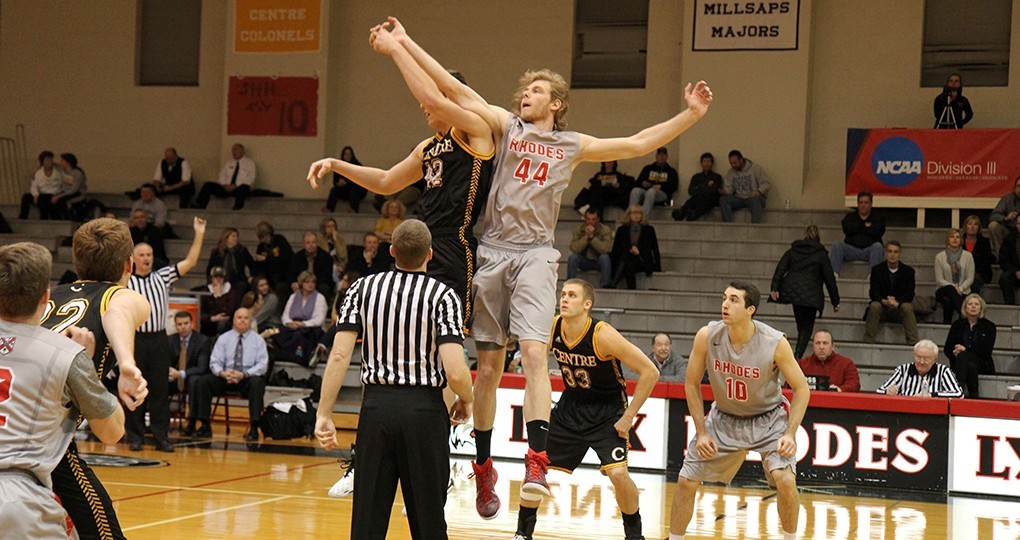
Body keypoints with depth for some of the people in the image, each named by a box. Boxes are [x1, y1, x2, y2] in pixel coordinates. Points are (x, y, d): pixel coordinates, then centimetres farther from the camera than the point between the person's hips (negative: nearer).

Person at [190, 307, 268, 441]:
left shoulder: (258, 340, 5)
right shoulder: (223, 338, 10)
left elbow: (262, 365, -4)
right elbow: (214, 363, 4)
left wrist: (244, 374, -21)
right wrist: (223, 373, -20)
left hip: (249, 379, -2)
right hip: (225, 378, 2)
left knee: (257, 383, -37)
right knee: (201, 382, -22)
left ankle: (254, 428, -35)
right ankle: (204, 426, -17)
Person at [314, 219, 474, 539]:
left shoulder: (363, 289, 3)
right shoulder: (443, 296, -5)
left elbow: (339, 355, -5)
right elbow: (455, 372, -14)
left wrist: (323, 415, -1)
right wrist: (466, 401, 6)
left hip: (376, 405, 2)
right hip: (425, 408, -2)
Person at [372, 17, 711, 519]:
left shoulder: (573, 145, 13)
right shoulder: (505, 125, 10)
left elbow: (637, 144, 15)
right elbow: (454, 88, 4)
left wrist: (690, 115, 8)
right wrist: (403, 43, -2)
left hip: (535, 255, -1)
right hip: (492, 251, 1)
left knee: (534, 352, -19)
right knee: (488, 366, 3)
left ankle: (536, 461, -25)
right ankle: (483, 467, 15)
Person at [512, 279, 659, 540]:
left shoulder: (603, 335, -26)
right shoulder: (551, 328, -13)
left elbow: (650, 372, -22)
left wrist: (628, 417, -19)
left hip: (607, 411, -5)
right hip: (570, 406, 5)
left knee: (618, 473, -20)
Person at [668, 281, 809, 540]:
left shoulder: (775, 343, -26)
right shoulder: (707, 336, -20)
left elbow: (801, 388, -14)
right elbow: (692, 384, -5)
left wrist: (790, 434, -23)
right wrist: (701, 433, -9)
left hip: (768, 418, -2)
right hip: (724, 418, 3)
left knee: (785, 480, -21)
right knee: (686, 481, -1)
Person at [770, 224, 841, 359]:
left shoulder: (792, 251, 16)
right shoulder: (821, 255, 8)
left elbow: (780, 269, 3)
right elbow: (829, 279, 8)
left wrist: (775, 288, -5)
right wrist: (835, 301, 13)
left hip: (790, 291, 3)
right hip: (810, 295, -3)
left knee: (802, 325, 16)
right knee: (806, 327, 2)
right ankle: (798, 354, -17)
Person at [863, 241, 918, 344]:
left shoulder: (908, 271, 2)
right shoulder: (877, 269, 2)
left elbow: (909, 294, -8)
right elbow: (873, 293, -8)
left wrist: (897, 302, -30)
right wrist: (884, 301, -31)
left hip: (899, 308, 0)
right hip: (882, 307, 0)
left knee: (907, 307, -32)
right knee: (874, 306, -32)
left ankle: (913, 342, -33)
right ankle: (868, 342, -30)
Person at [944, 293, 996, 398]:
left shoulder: (989, 326, 7)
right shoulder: (958, 325, 14)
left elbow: (986, 352, -3)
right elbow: (947, 349, 9)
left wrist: (965, 349, -13)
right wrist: (954, 353, -15)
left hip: (982, 365, -2)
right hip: (959, 363, 2)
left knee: (963, 356, -35)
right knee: (971, 367, -37)